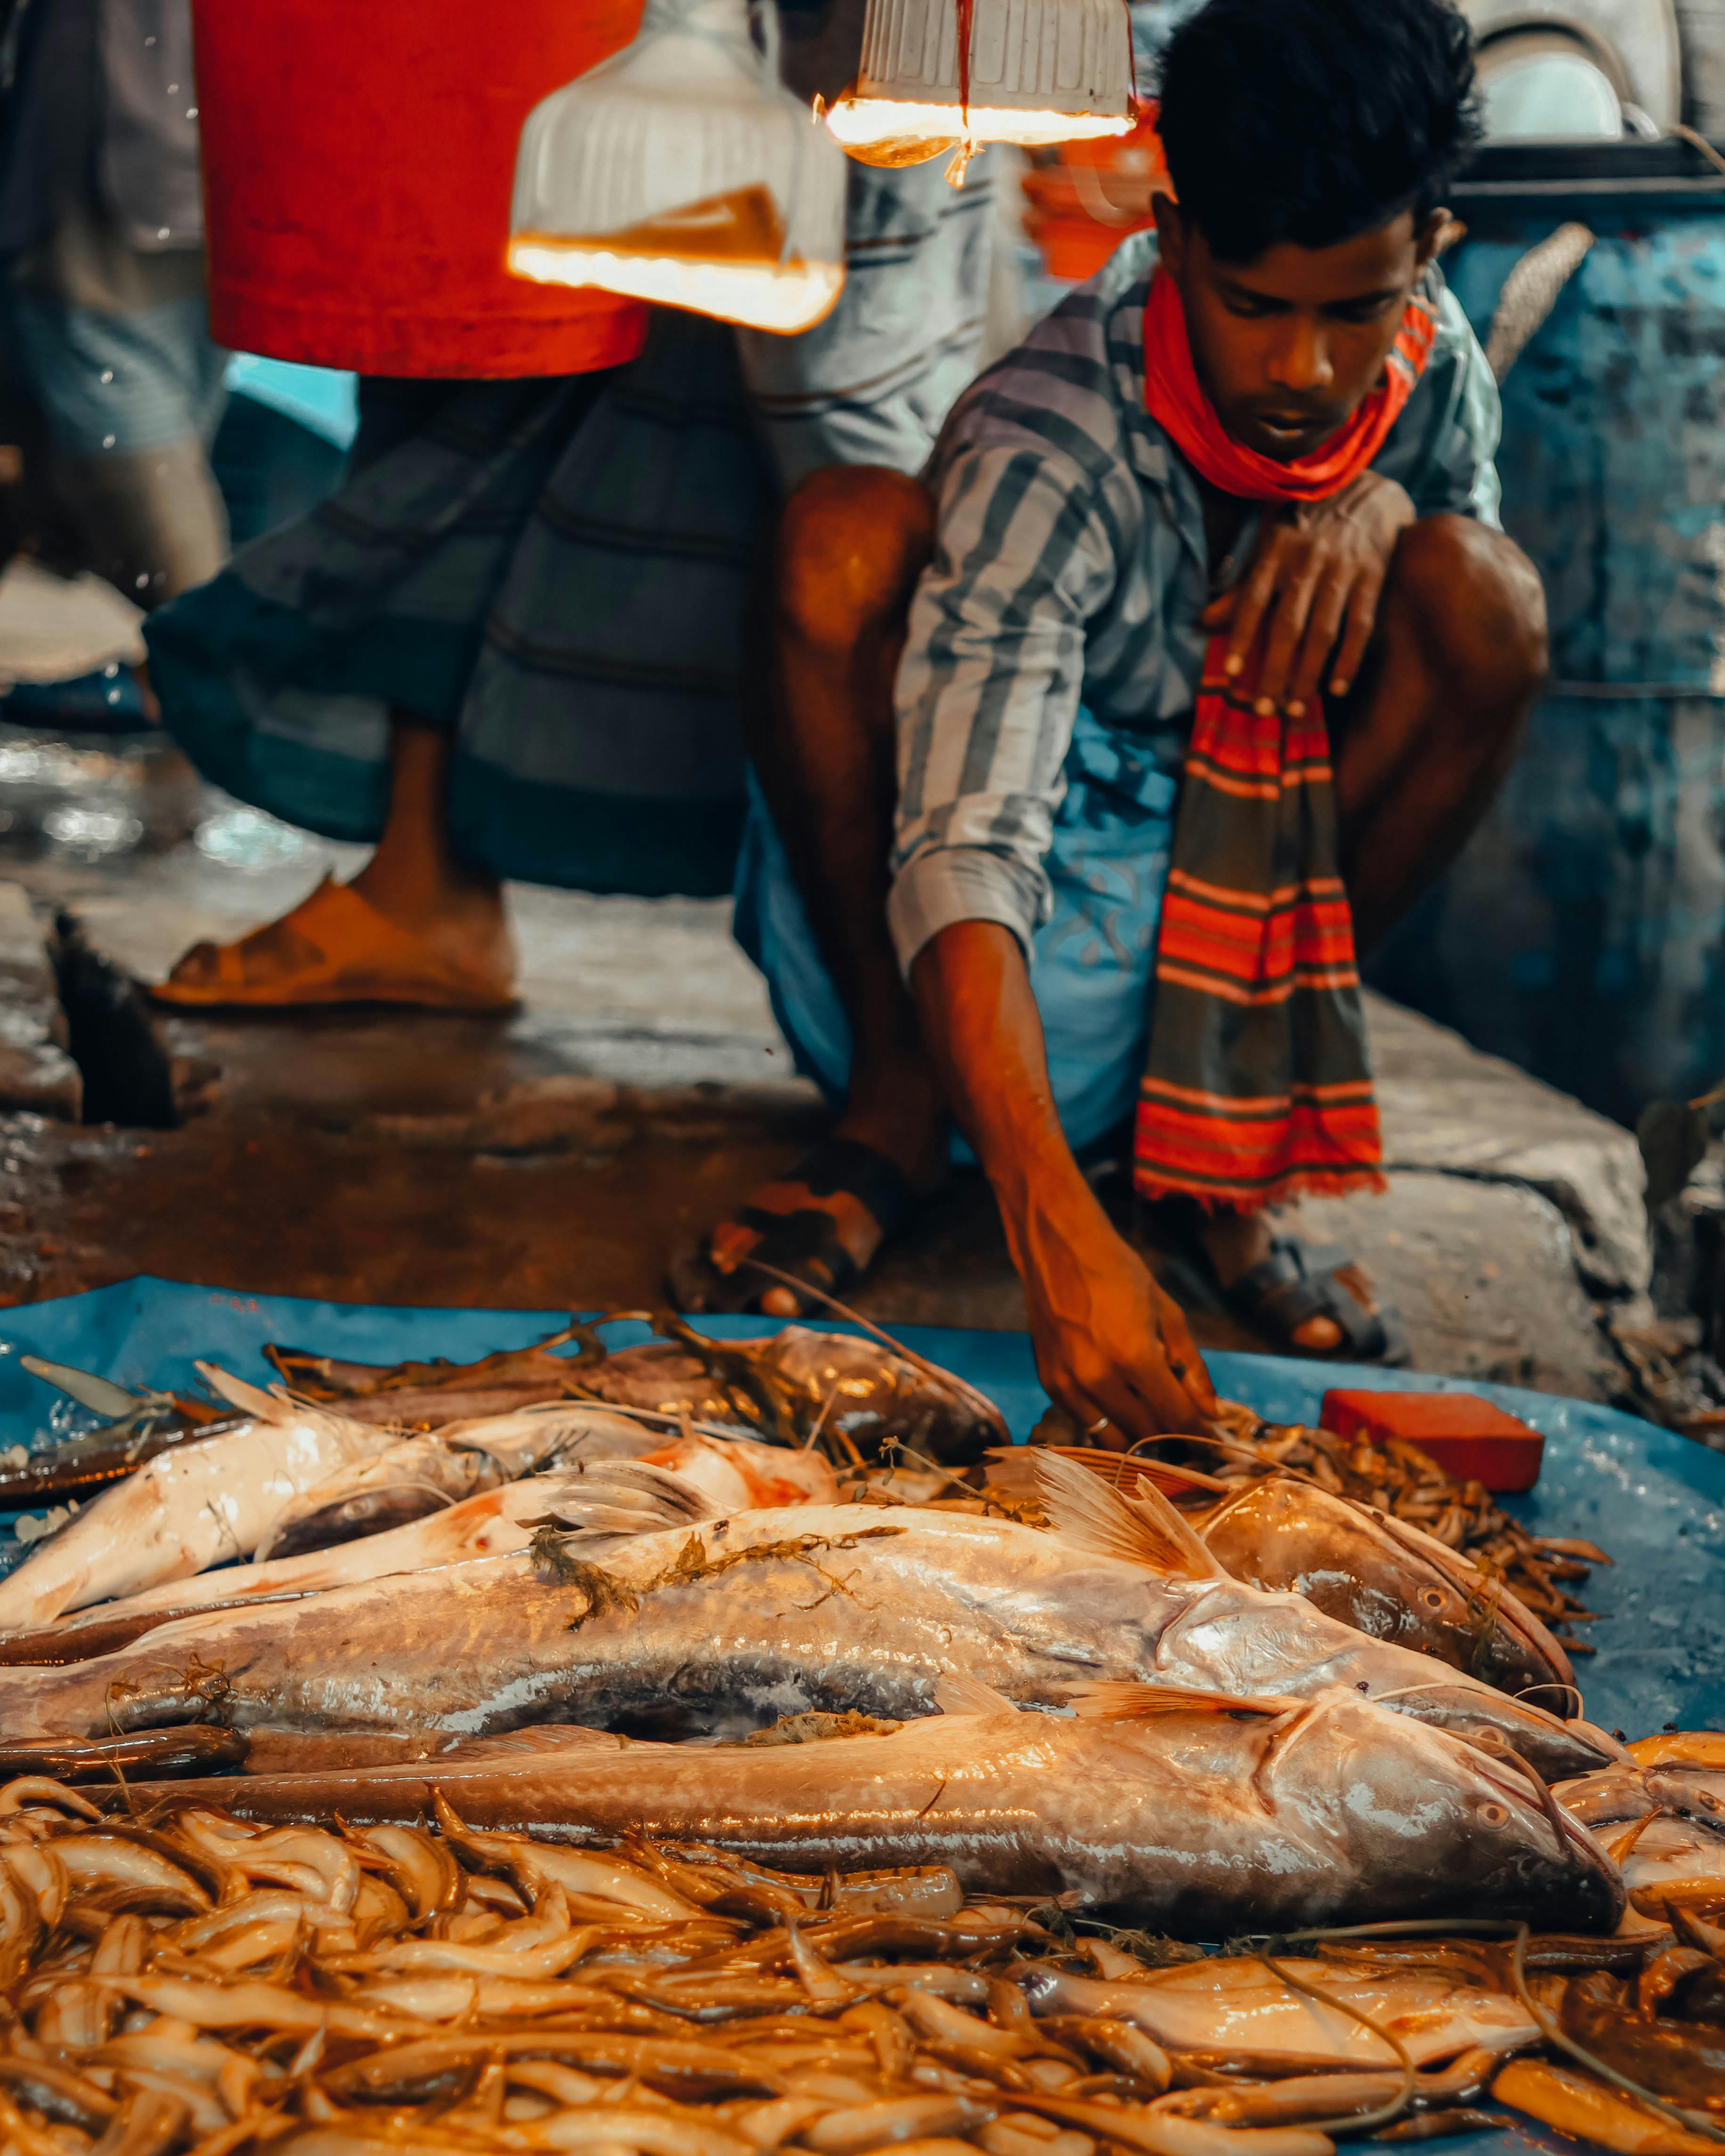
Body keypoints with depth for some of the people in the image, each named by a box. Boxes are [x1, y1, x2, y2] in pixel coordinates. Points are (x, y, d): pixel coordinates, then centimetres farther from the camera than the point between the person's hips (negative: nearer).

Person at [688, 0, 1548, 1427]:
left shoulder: (1433, 365, -11)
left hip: (1239, 875, 4)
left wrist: (1377, 504, -20)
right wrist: (1058, 1235, -54)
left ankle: (1216, 1123, -11)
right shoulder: (1050, 447, -29)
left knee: (1489, 598, -21)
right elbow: (965, 857, -39)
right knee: (848, 535, -31)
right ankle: (894, 1112, -15)